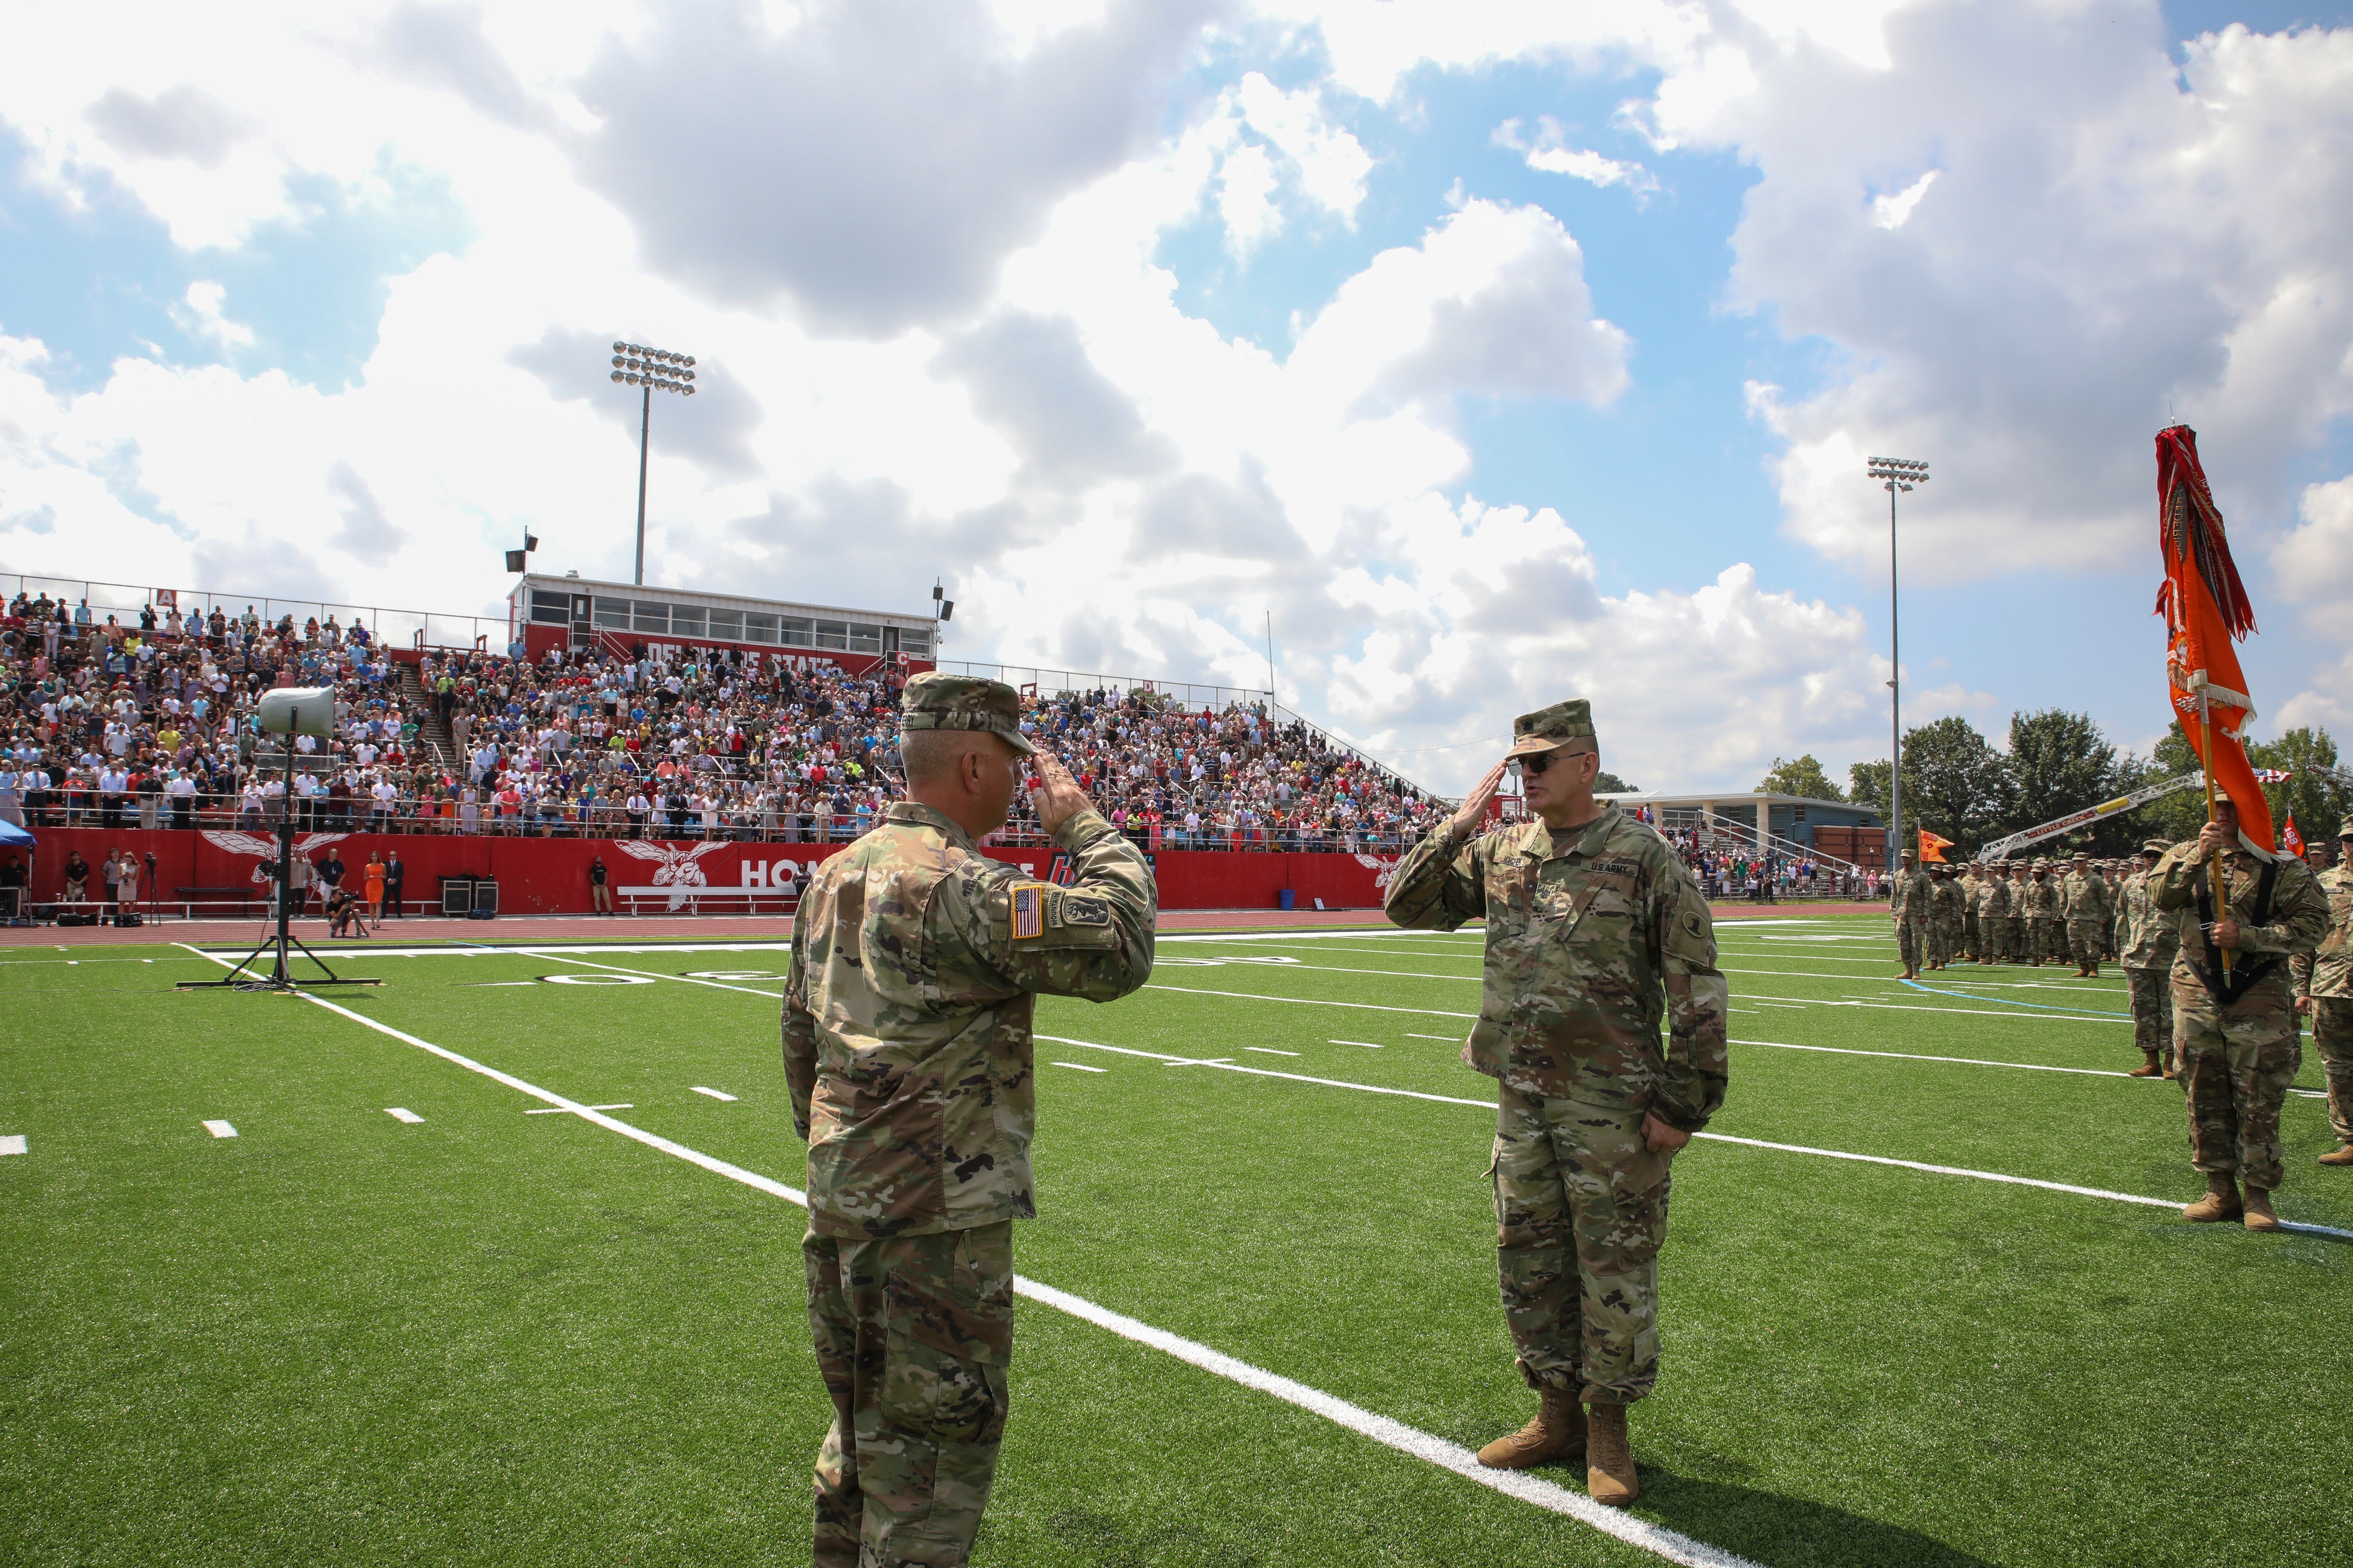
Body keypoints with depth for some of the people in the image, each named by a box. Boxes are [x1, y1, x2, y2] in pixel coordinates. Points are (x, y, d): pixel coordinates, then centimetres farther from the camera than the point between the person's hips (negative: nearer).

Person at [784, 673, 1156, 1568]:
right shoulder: (958, 884, -21)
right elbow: (1118, 949, -23)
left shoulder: (836, 876, 9)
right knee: (933, 1456, 6)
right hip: (935, 1226, -9)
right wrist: (1083, 827, -10)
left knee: (865, 1435, 25)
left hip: (840, 1211, 9)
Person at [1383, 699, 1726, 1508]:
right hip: (1522, 1099, 5)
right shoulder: (1497, 852, 5)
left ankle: (1608, 1427, 26)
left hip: (1613, 1107, -5)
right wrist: (1458, 828, -4)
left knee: (1615, 1267, 8)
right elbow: (1406, 906, 8)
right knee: (1529, 1263, 14)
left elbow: (1697, 990, -9)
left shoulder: (1645, 856, -9)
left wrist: (1683, 1104, -11)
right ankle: (1556, 1415, 32)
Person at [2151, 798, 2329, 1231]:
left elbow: (2313, 925, -7)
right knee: (2205, 1097, 9)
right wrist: (2198, 856, -20)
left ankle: (2259, 1195, 13)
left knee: (2259, 1101, 1)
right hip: (2196, 992, 3)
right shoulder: (2187, 855, 7)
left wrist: (2246, 937, -17)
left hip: (2258, 996, -3)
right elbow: (2160, 895, -9)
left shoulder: (2282, 865, -1)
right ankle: (2220, 1190, 19)